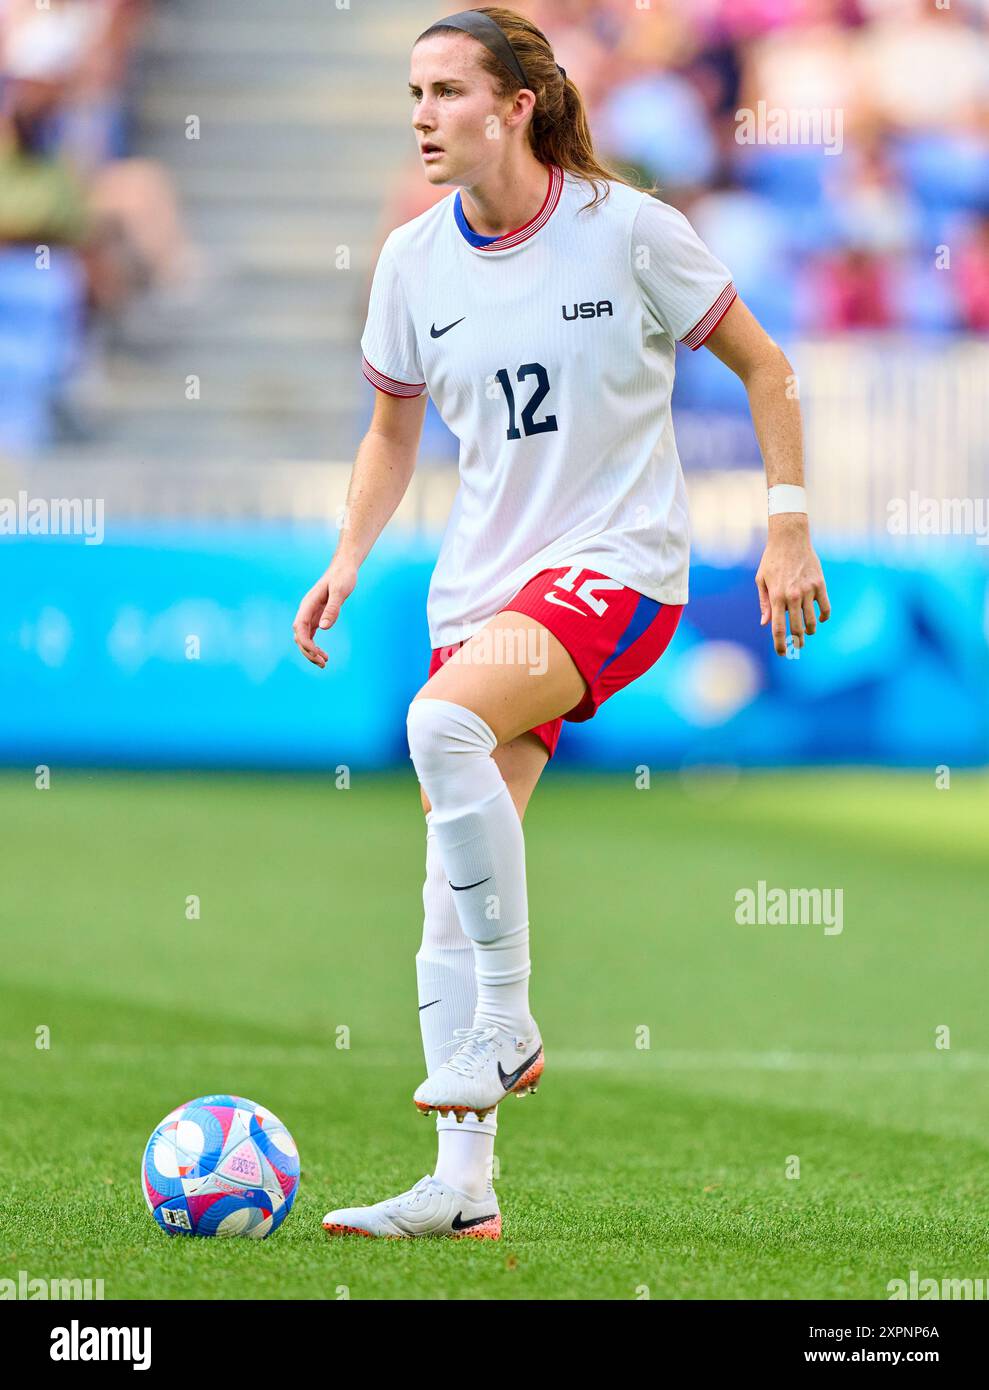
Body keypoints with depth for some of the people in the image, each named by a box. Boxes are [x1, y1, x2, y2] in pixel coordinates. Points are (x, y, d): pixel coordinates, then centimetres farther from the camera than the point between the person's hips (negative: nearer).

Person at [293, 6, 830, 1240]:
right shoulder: (413, 262, 3)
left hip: (620, 561, -6)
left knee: (443, 719, -32)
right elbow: (394, 430, 18)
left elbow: (761, 366, 1)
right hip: (483, 577, 6)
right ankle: (462, 1183, 1)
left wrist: (788, 528, -4)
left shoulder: (628, 230, -10)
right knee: (452, 877, -1)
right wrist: (347, 561, 4)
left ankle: (505, 1022, -19)